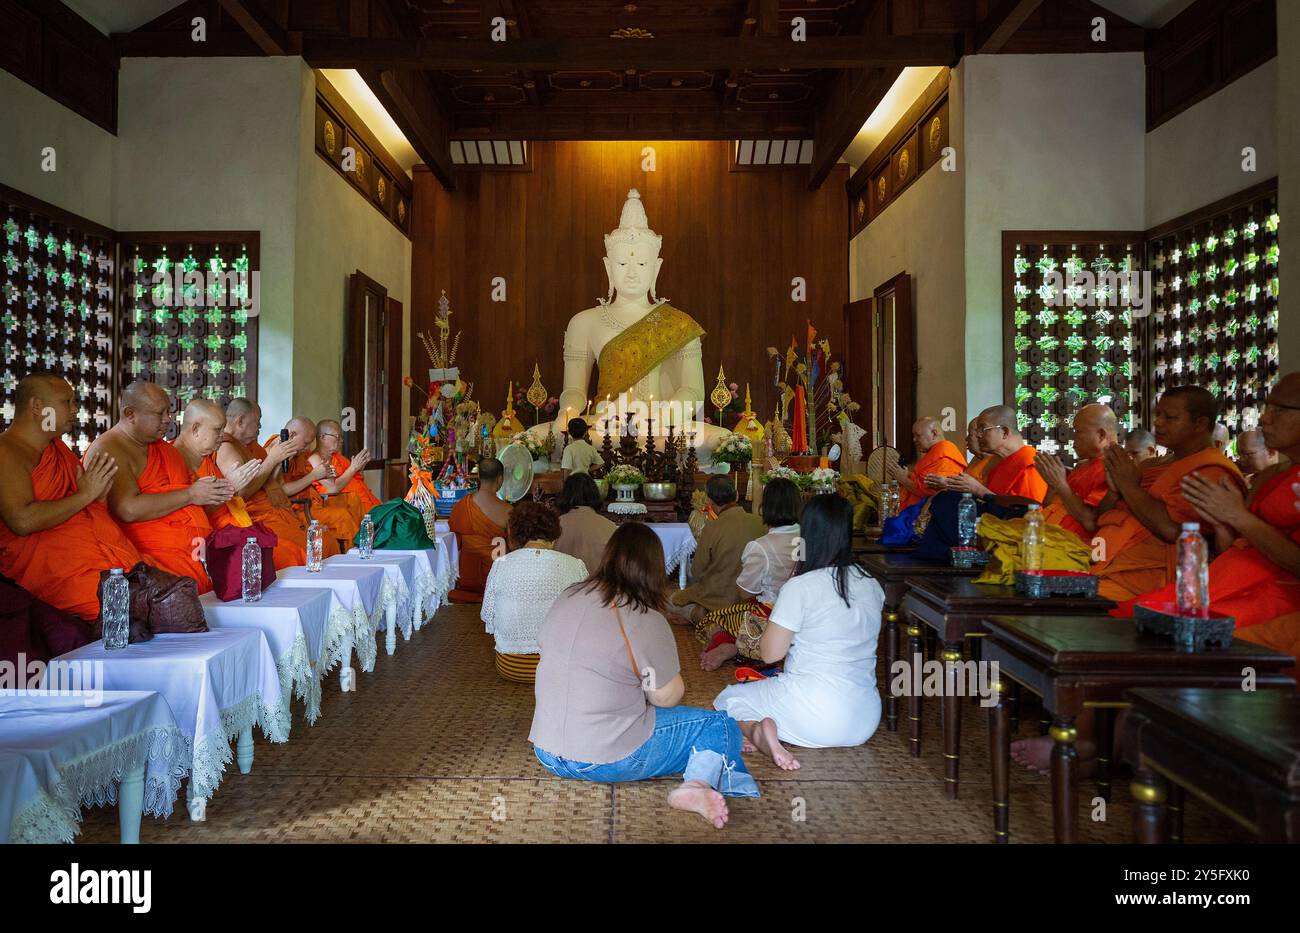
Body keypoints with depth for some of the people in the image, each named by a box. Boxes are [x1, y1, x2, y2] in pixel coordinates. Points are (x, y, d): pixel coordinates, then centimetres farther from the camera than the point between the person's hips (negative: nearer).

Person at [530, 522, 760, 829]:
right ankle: (698, 783, -19)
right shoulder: (646, 621, -18)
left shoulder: (567, 599, 0)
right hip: (609, 760, -7)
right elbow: (668, 697, -11)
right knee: (721, 726, 3)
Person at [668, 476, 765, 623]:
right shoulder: (760, 523, -10)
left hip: (719, 597, -6)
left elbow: (697, 572, -10)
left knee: (675, 600, 22)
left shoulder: (712, 528, -22)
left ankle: (699, 614, -2)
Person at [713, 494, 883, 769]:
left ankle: (759, 731, -13)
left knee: (728, 698, 16)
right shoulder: (872, 587, 3)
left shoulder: (800, 587, -15)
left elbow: (770, 653, -8)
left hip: (815, 714, -6)